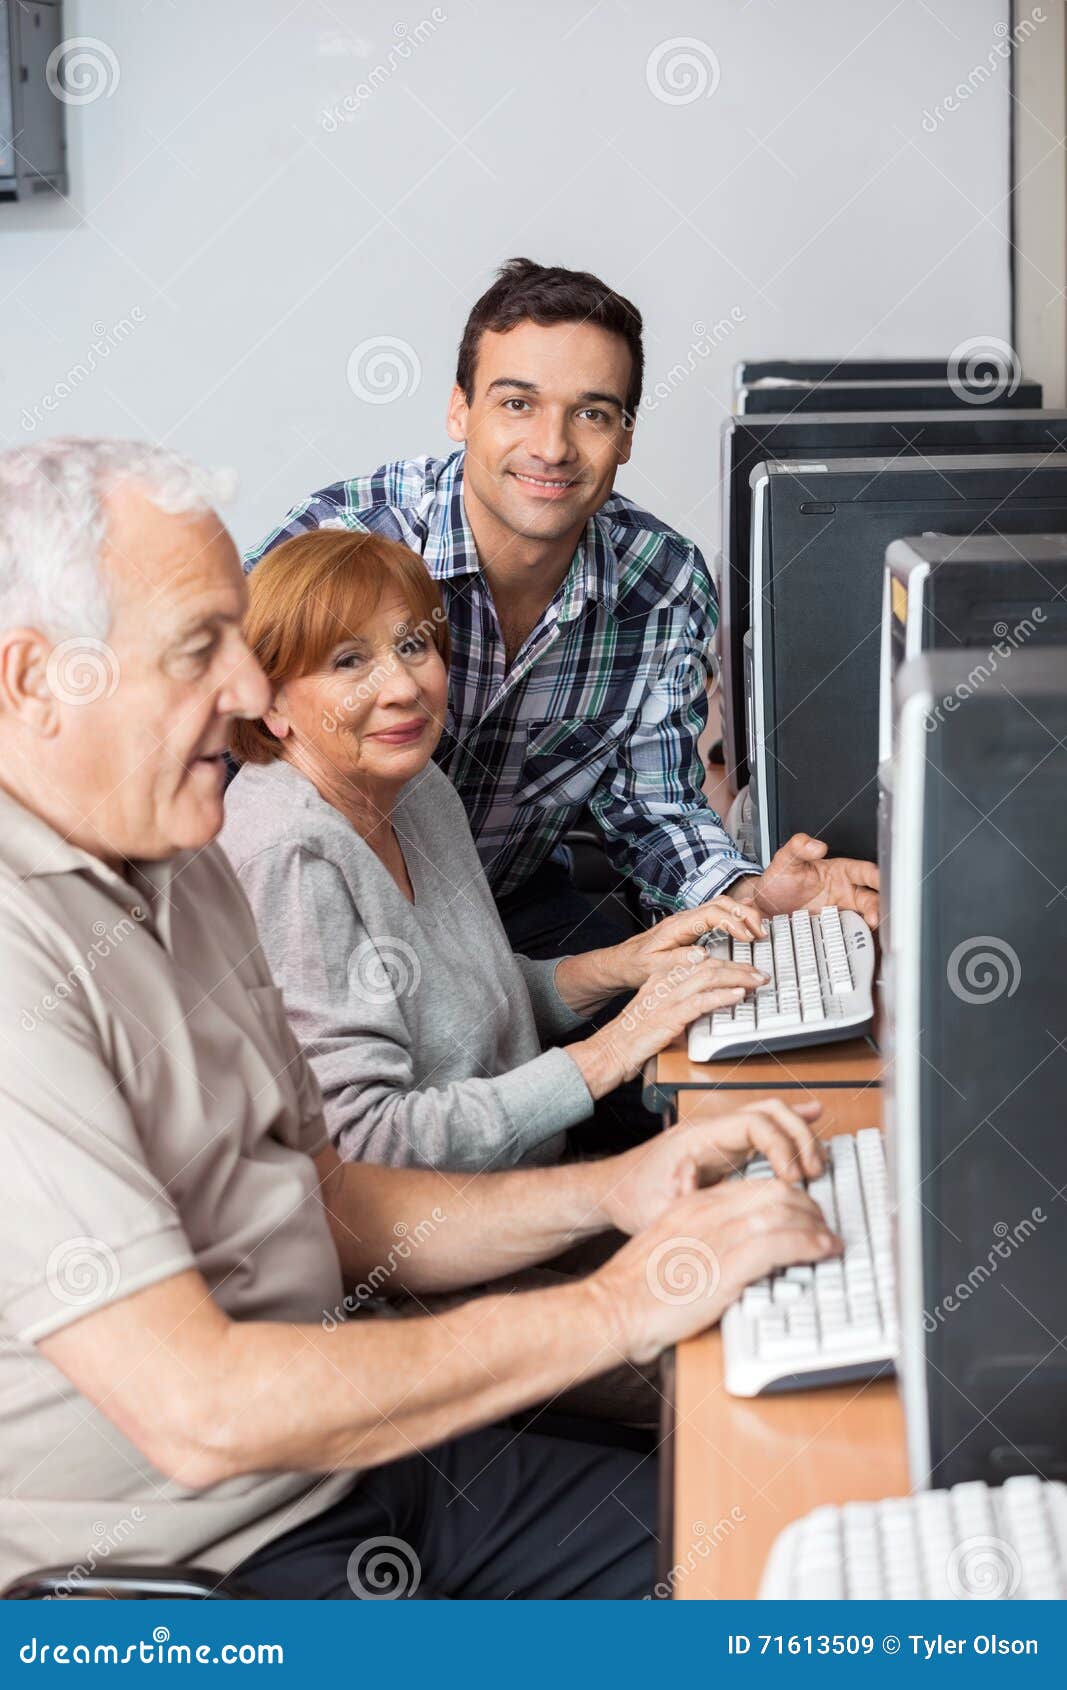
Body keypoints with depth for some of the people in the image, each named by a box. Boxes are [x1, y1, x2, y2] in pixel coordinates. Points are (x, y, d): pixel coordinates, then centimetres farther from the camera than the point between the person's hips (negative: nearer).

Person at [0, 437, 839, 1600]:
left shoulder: (176, 868, 10)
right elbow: (196, 1407, -27)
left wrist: (607, 1193, 1)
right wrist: (619, 1308, -20)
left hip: (335, 1452, 9)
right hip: (196, 1569, -9)